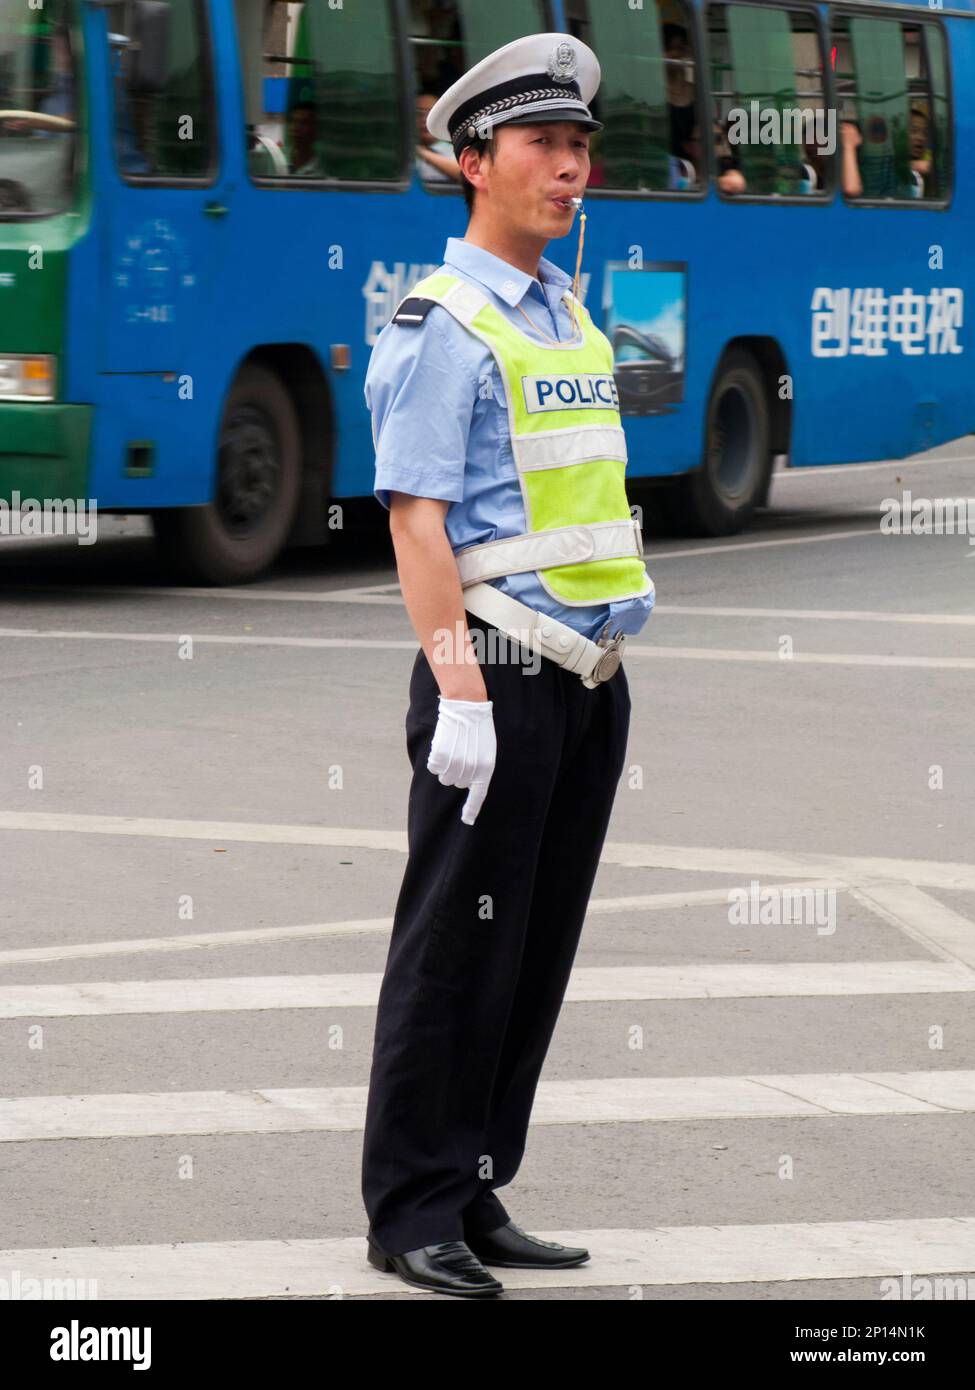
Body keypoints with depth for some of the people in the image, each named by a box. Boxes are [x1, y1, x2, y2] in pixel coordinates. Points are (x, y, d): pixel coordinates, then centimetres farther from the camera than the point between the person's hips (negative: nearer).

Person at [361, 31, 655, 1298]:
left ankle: (477, 1199, 17)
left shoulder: (572, 317, 17)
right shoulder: (443, 326, -9)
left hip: (589, 675, 8)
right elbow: (417, 520, -15)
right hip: (500, 671, -8)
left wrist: (607, 676, 19)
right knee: (457, 951, -4)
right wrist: (460, 695, -21)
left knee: (539, 952, 10)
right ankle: (412, 1216, 3)